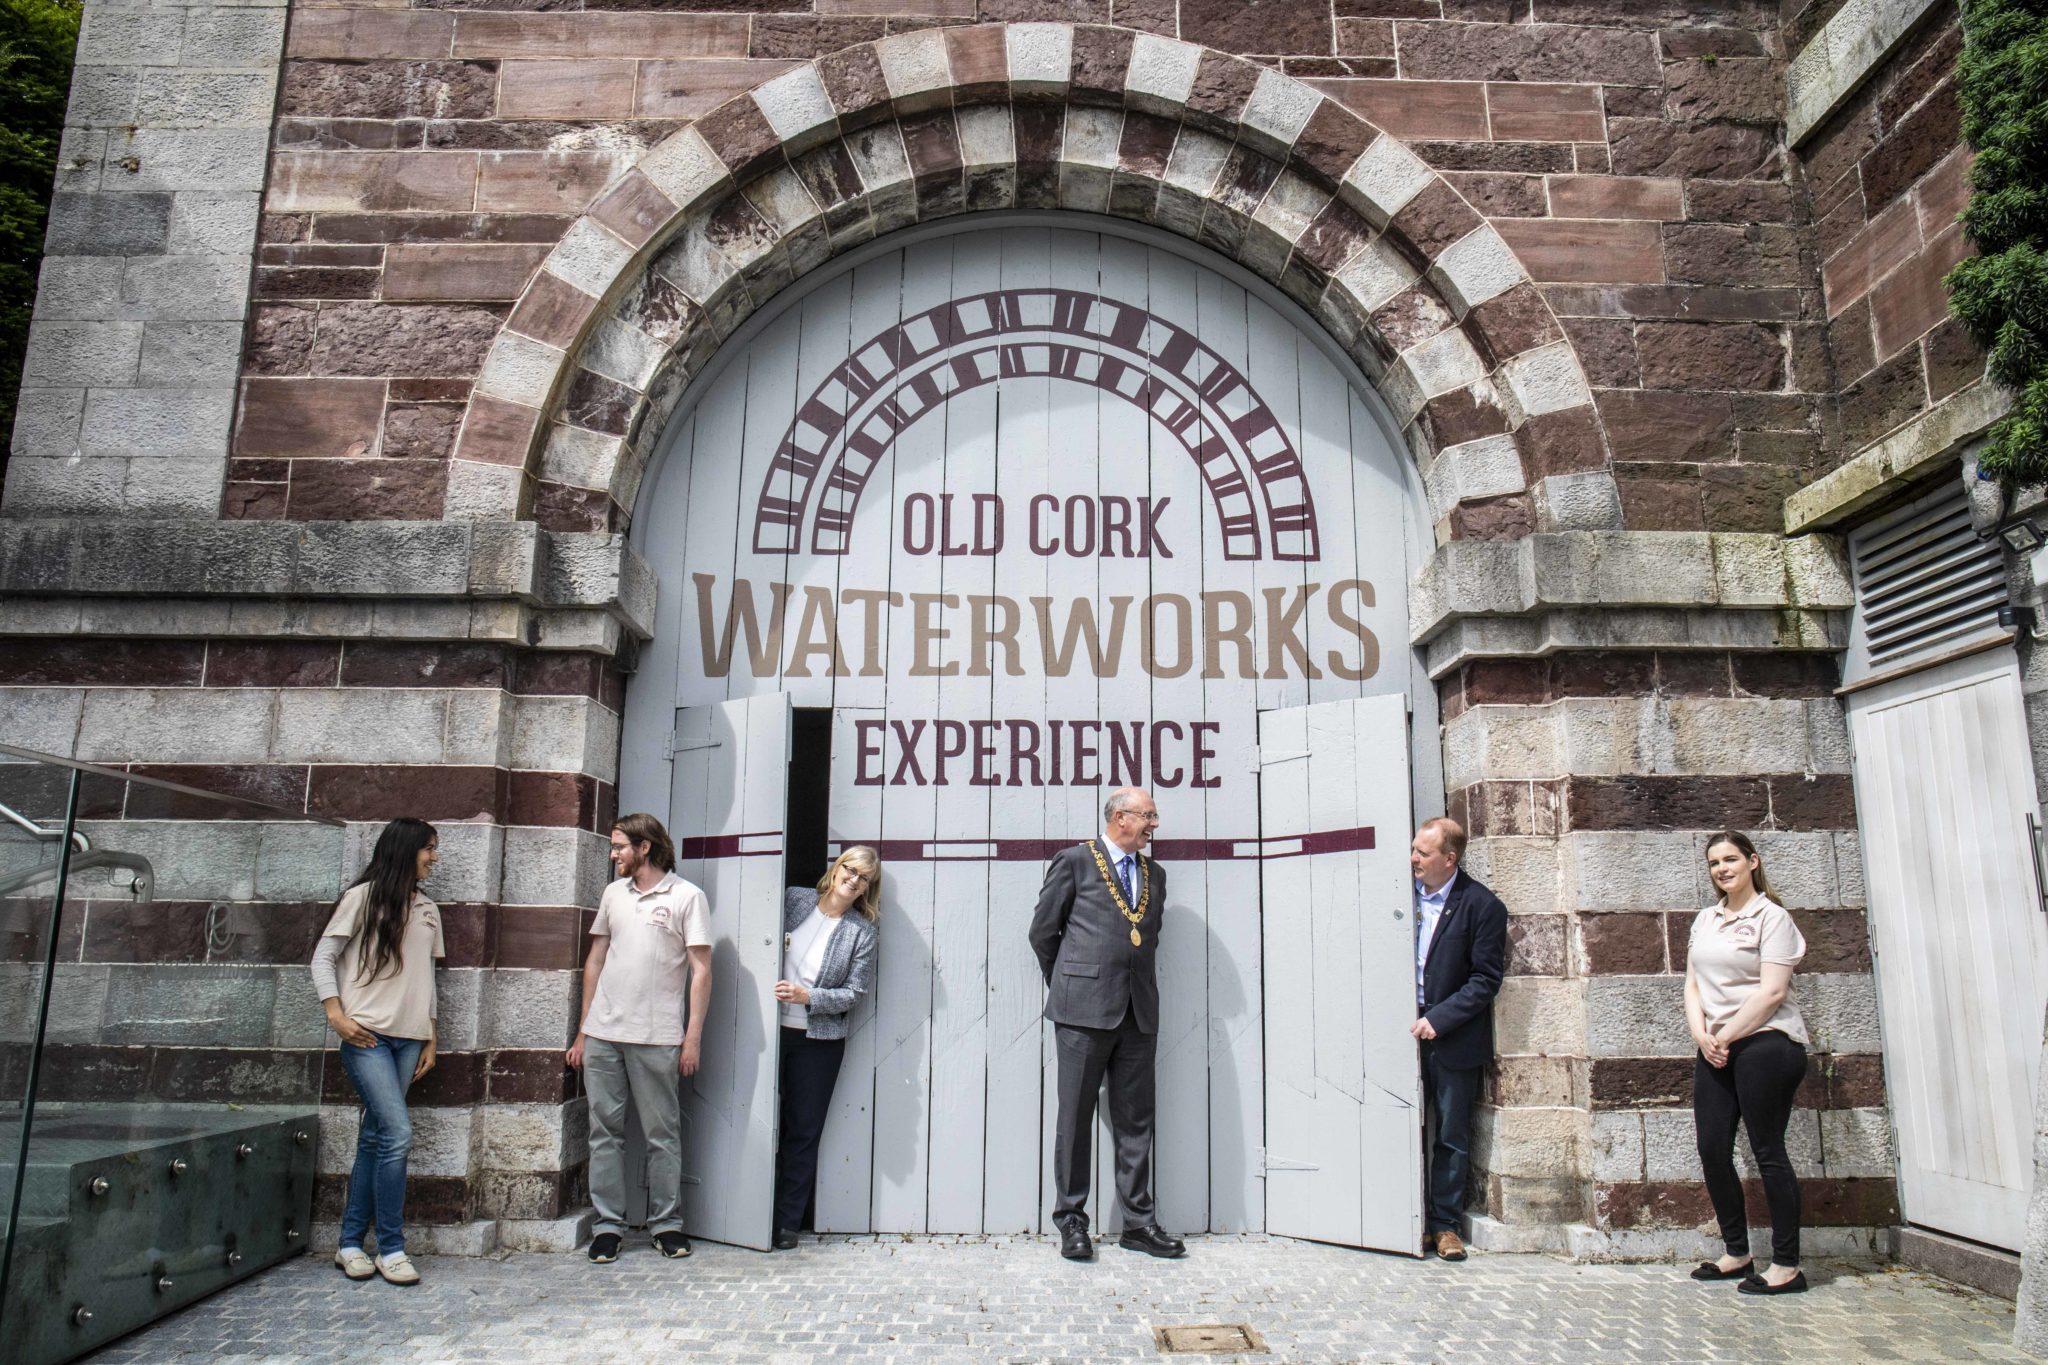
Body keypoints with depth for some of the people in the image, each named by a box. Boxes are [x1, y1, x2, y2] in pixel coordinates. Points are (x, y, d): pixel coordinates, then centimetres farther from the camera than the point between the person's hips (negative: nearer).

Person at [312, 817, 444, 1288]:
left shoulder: (428, 910, 15)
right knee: (398, 1133, -14)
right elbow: (324, 957, 0)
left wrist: (430, 1039, 15)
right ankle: (391, 1248, -4)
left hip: (408, 1039, 5)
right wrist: (336, 1015, -11)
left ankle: (350, 1244, 16)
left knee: (375, 1139, 7)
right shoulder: (362, 897, 0)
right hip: (366, 1036, -5)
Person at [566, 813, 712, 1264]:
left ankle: (666, 1222, 16)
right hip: (602, 1035, 5)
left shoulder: (687, 897, -3)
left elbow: (700, 971, -4)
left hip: (657, 1038, -4)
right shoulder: (613, 894, 12)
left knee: (663, 1134, 3)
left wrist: (693, 1036, -9)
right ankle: (608, 1224, 17)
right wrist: (583, 1030, 13)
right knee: (605, 1130, 7)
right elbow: (595, 961, 16)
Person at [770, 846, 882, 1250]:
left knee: (803, 1131, 5)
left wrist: (806, 997, -17)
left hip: (820, 1039, -1)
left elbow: (854, 993, -4)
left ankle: (786, 1223, 15)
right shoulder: (794, 899, 3)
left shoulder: (862, 932, -1)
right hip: (773, 1030, 1)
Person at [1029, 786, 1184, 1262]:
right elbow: (1043, 930, 3)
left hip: (1139, 1011, 5)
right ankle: (1071, 1221, 13)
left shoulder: (1154, 874, 16)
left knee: (1135, 1120, 8)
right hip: (1084, 1009, -5)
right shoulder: (1074, 860, -1)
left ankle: (1139, 1222, 16)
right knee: (1075, 1118, 3)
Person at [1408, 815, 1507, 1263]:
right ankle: (1413, 1220, 19)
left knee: (1452, 1137, 8)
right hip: (1407, 1029, 3)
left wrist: (1437, 1019, -15)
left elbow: (1486, 979, -9)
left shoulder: (1482, 906, -9)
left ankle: (1446, 1224, 20)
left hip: (1453, 1040, -3)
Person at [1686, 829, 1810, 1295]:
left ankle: (1787, 1266, 7)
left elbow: (1772, 991, -12)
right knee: (1712, 1149, 6)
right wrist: (1702, 1034, -1)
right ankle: (1737, 1254, 20)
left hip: (1765, 1043, -7)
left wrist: (1725, 1036, -11)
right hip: (1715, 1049, 7)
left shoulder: (1771, 917, -5)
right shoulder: (1705, 920, 16)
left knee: (1767, 1152, -2)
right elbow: (1693, 984, 15)